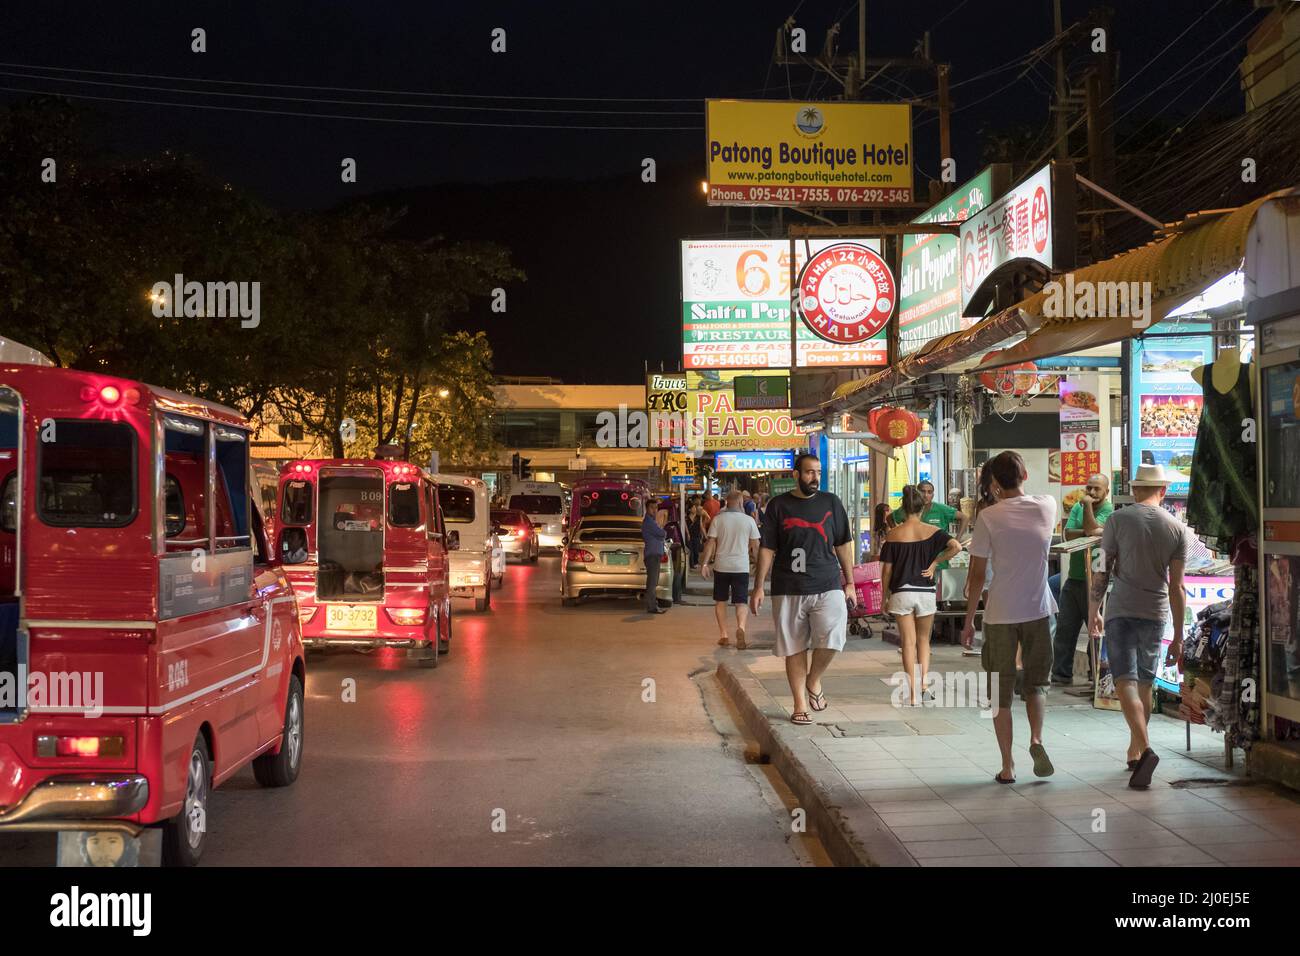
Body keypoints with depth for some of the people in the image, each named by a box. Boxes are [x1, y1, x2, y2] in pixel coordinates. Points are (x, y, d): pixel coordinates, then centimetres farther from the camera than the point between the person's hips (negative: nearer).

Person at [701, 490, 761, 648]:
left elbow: (711, 542, -7)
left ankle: (723, 635, 12)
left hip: (721, 566, 1)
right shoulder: (749, 520, -2)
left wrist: (705, 563, -4)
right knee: (741, 602, 3)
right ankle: (740, 627, -24)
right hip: (741, 567, -1)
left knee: (720, 601, 14)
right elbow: (755, 545, 3)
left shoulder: (718, 519, -2)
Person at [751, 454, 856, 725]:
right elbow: (767, 549, 4)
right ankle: (800, 706, 16)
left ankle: (814, 680, 10)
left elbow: (843, 545, 13)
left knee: (832, 637, -18)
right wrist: (758, 586, -2)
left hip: (827, 585, 1)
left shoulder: (830, 503, 8)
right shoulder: (778, 505, 3)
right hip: (788, 590, 0)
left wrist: (850, 583, 9)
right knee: (794, 648, 4)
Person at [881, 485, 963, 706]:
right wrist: (934, 563, -7)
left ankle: (913, 694, 2)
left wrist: (884, 597, 7)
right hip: (925, 592, 1)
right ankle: (924, 685, 7)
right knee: (924, 640, 17)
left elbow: (886, 570, -3)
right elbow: (956, 546, -18)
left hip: (901, 593, -1)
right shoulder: (932, 531, -3)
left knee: (908, 642, 4)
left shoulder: (894, 535, -4)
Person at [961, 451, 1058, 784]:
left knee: (1001, 691, 8)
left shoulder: (989, 517, -10)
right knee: (1036, 682, 19)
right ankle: (1036, 739, -5)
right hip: (1037, 610, 2)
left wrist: (969, 620, 2)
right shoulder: (1047, 506, -2)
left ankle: (1007, 766, 10)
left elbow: (977, 573, -6)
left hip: (1000, 615, -2)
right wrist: (1009, 495, 24)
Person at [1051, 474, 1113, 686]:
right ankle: (1061, 674, 15)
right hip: (1074, 578, 6)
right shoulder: (1078, 507, 11)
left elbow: (1091, 528, -22)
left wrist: (1087, 505, -13)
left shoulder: (1109, 511, -7)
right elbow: (1068, 534, -1)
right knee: (1064, 629, 8)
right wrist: (1089, 532, -14)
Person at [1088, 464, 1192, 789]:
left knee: (1125, 681, -9)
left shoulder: (1118, 519, -4)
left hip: (1121, 612, -3)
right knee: (1145, 683, 15)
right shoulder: (1178, 528, 3)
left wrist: (1093, 611, 11)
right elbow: (1176, 586, 2)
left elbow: (1102, 571, -3)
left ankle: (1144, 748, -26)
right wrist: (1178, 637, 6)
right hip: (1156, 615, 3)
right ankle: (1134, 751, 27)